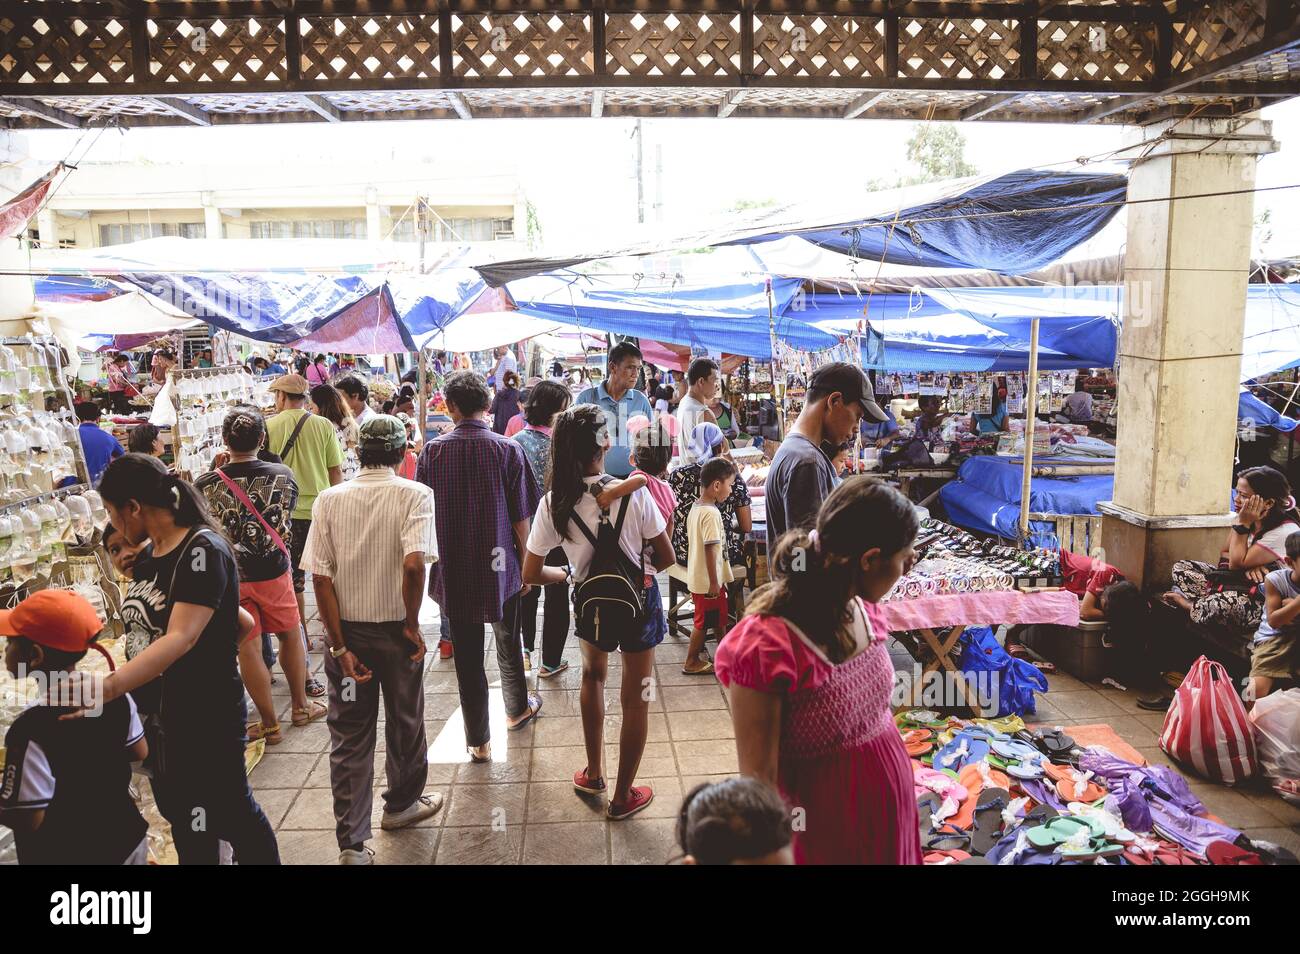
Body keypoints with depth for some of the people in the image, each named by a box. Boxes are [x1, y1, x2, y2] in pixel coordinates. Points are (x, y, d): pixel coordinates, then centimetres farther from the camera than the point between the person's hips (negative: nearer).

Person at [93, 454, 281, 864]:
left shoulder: (203, 549, -21)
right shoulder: (147, 555, 7)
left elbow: (182, 637, -31)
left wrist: (109, 686, -41)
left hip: (206, 716, -9)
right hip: (155, 711, 9)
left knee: (231, 815, 6)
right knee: (180, 815, 22)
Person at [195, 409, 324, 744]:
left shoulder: (206, 485, -15)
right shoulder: (283, 476, -11)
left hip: (229, 577, -1)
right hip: (273, 572, 1)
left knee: (248, 649, 9)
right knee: (291, 636, 20)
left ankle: (269, 724, 20)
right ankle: (300, 706, 35)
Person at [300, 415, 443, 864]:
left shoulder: (330, 499, -4)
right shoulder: (414, 494, -12)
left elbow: (320, 577, -9)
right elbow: (414, 563, -26)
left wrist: (339, 645, -6)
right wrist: (412, 624, -13)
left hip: (347, 630, 2)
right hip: (395, 630, -2)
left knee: (349, 738, 10)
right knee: (405, 721, 20)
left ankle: (352, 843, 12)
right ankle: (401, 804, 40)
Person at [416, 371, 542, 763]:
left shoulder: (432, 451, -7)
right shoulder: (508, 450, -10)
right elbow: (521, 517, -7)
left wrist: (433, 561, 14)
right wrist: (525, 563, 6)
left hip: (453, 569, 0)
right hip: (499, 565, 0)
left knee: (467, 654, 9)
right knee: (507, 641, 22)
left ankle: (479, 741, 17)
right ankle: (517, 708, 43)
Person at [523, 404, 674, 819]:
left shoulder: (554, 503, -17)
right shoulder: (632, 492, -22)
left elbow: (531, 573, -10)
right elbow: (666, 556, -14)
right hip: (639, 602, -2)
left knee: (593, 676, 31)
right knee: (636, 698, 14)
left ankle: (594, 773, 42)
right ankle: (622, 796, 28)